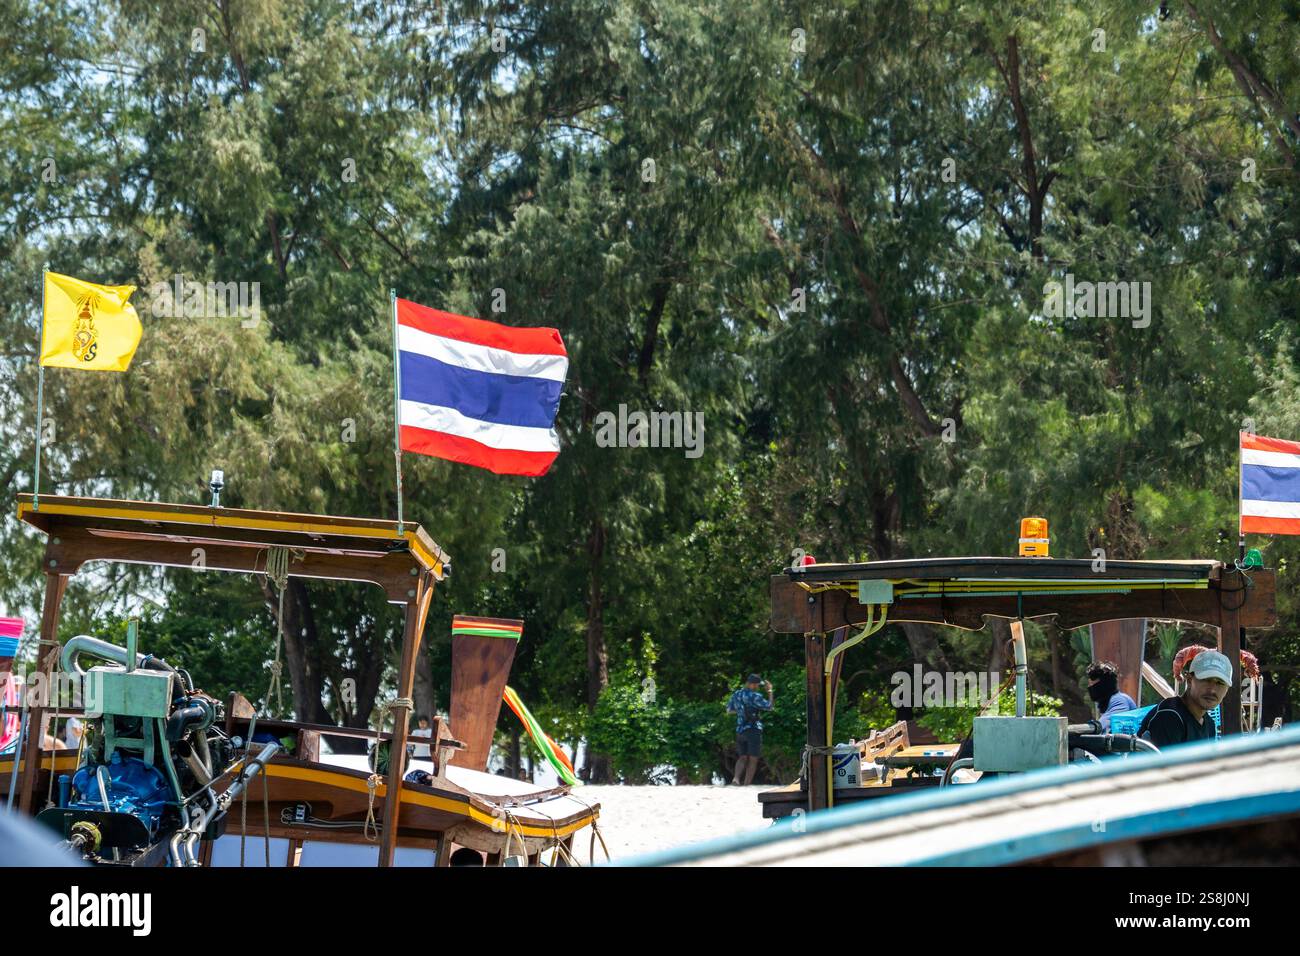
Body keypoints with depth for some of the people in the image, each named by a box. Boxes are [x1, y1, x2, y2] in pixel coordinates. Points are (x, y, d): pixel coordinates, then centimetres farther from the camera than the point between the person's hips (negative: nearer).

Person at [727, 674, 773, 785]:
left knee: (742, 757, 12)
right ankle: (746, 785, -1)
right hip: (754, 730, -6)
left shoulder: (736, 695, 6)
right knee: (753, 759, 2)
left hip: (740, 730, 6)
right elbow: (769, 706, -5)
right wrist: (769, 691, 5)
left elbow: (729, 710, 19)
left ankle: (736, 777, -12)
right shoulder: (754, 697, -14)